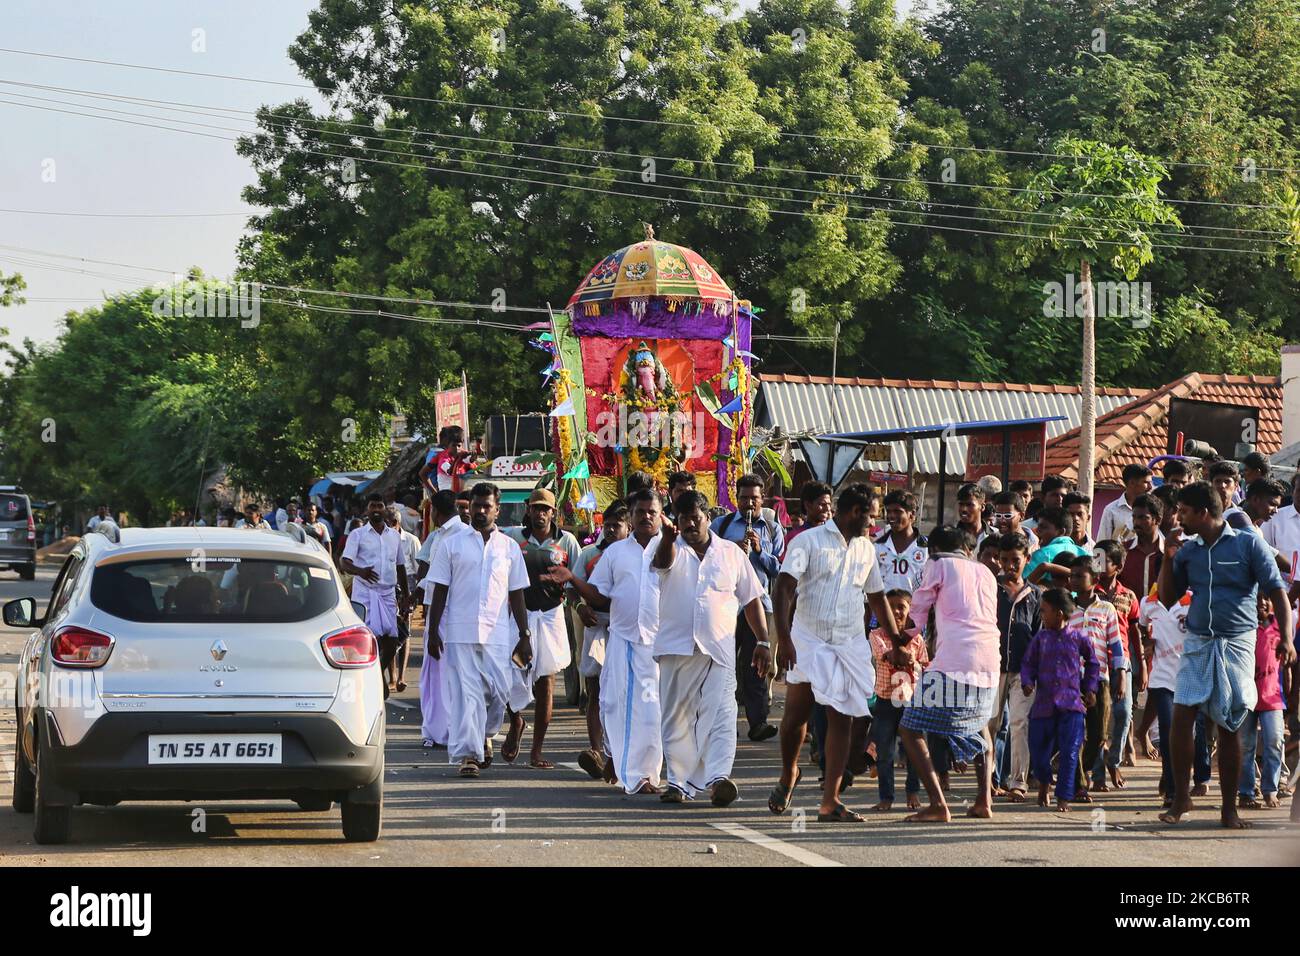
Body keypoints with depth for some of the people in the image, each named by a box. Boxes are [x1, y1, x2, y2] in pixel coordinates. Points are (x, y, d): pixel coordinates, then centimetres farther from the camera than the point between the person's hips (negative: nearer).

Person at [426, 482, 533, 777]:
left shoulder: (509, 547, 12)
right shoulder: (451, 544, 7)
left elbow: (516, 595, 13)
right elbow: (440, 591, 7)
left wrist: (525, 636, 9)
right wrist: (433, 631, 0)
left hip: (497, 632, 1)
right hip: (459, 631, -1)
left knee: (500, 691, -1)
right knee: (464, 692, -6)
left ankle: (484, 734, 28)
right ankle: (467, 754, -3)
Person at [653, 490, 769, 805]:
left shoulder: (731, 553, 13)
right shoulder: (672, 549, 8)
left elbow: (752, 599, 16)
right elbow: (662, 561, -18)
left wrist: (763, 642, 10)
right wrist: (668, 539, -40)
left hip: (719, 649, 0)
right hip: (676, 647, 0)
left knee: (721, 714, -14)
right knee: (677, 717, 5)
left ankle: (718, 777, -23)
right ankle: (679, 782, 12)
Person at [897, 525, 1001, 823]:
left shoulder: (939, 565, 10)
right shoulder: (985, 572, 26)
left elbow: (918, 611, 10)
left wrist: (901, 643, 25)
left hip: (953, 661, -6)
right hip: (990, 664, 6)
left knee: (911, 730, -1)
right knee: (979, 725, 32)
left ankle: (938, 805, -15)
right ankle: (984, 799, 18)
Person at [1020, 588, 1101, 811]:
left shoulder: (1078, 638, 2)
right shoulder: (1040, 638, 5)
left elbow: (1093, 663, 16)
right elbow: (1028, 663, 10)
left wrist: (1090, 688, 11)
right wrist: (1027, 683, -7)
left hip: (1071, 703, -2)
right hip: (1044, 703, 2)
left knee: (1069, 753, -7)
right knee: (1039, 750, 6)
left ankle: (1064, 798, -1)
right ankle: (1044, 783, 35)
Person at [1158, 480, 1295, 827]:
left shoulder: (1248, 544, -3)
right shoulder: (1188, 551, 10)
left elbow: (1277, 593, -4)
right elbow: (1167, 598, 13)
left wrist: (1286, 639, -16)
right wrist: (1168, 559, 0)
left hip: (1236, 643, -3)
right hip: (1198, 643, 3)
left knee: (1229, 727, 0)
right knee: (1181, 716, -8)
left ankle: (1229, 807, 9)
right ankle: (1181, 797, 5)